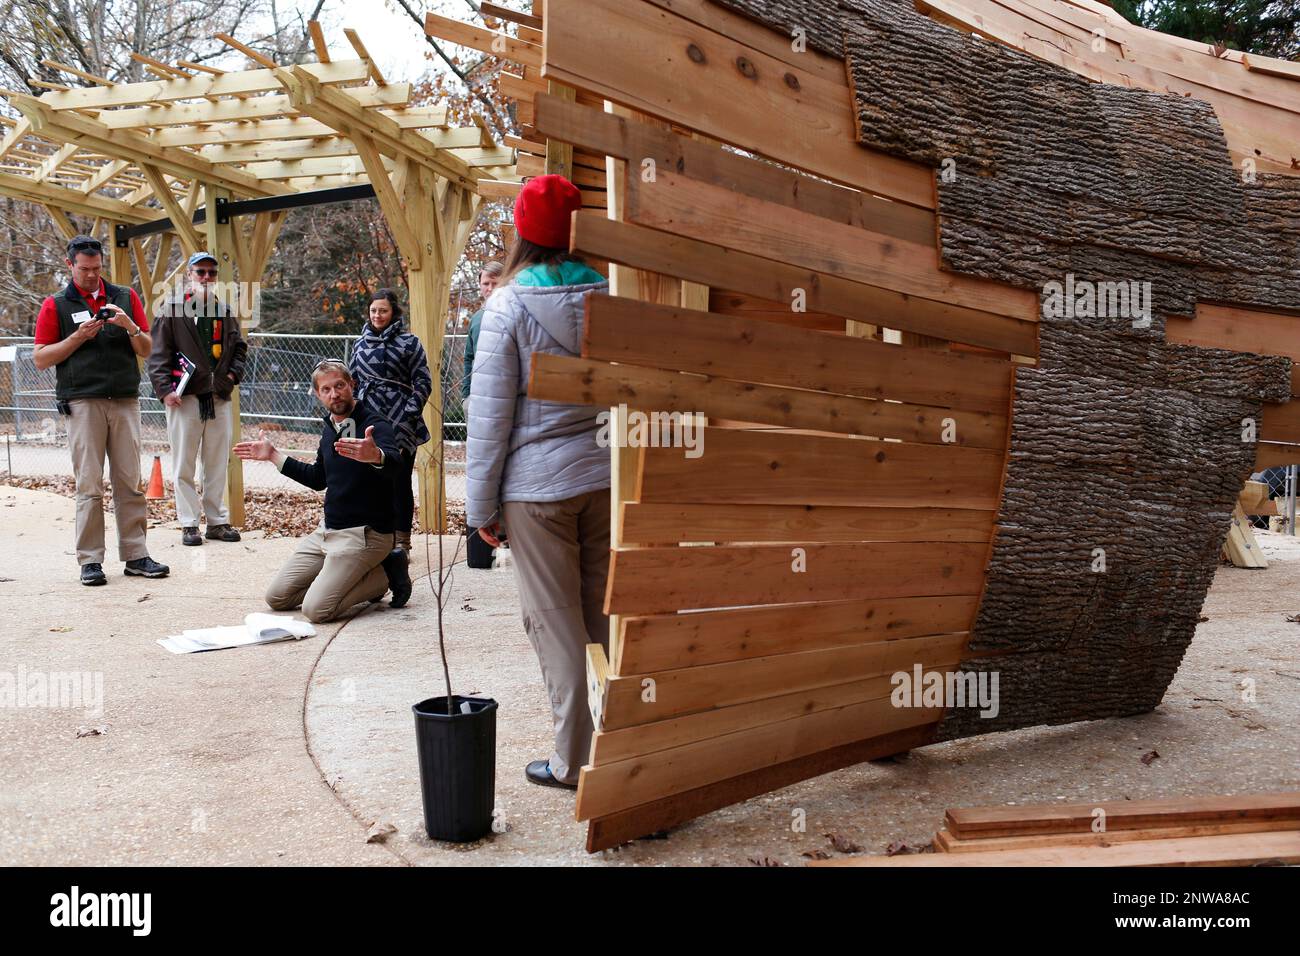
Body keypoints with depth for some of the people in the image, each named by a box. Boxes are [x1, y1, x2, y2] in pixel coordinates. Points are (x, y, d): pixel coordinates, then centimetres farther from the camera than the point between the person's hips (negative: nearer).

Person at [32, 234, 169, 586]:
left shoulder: (126, 297, 13)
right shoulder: (56, 305, 7)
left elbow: (146, 350, 13)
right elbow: (40, 358, 4)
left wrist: (130, 326, -7)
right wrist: (78, 337, -8)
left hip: (125, 401, 2)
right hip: (83, 403, -2)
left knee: (130, 482, 2)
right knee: (89, 485, -4)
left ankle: (135, 555, 6)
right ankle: (90, 561, 0)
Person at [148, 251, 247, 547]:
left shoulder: (225, 311, 15)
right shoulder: (171, 308, 0)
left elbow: (239, 346, 24)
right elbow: (158, 353, -4)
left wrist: (234, 374, 7)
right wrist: (165, 388, -13)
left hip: (220, 398, 5)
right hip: (184, 398, -4)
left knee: (217, 464, 9)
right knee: (184, 466, 1)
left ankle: (218, 521, 17)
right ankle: (189, 525, 7)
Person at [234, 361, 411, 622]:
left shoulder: (373, 426, -15)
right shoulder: (329, 429, 10)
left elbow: (393, 465, -37)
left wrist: (375, 456, -61)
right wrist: (273, 455, 23)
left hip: (363, 533, -9)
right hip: (326, 531, 9)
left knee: (316, 609, -22)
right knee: (276, 598, 5)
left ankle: (385, 575, 0)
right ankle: (370, 575, 11)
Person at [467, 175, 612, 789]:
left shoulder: (509, 306, -8)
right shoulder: (610, 297, 3)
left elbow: (490, 413, -7)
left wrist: (480, 504, 0)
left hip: (538, 485, -4)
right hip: (607, 476, 4)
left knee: (555, 623, 5)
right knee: (611, 615, 14)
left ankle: (573, 761, 12)